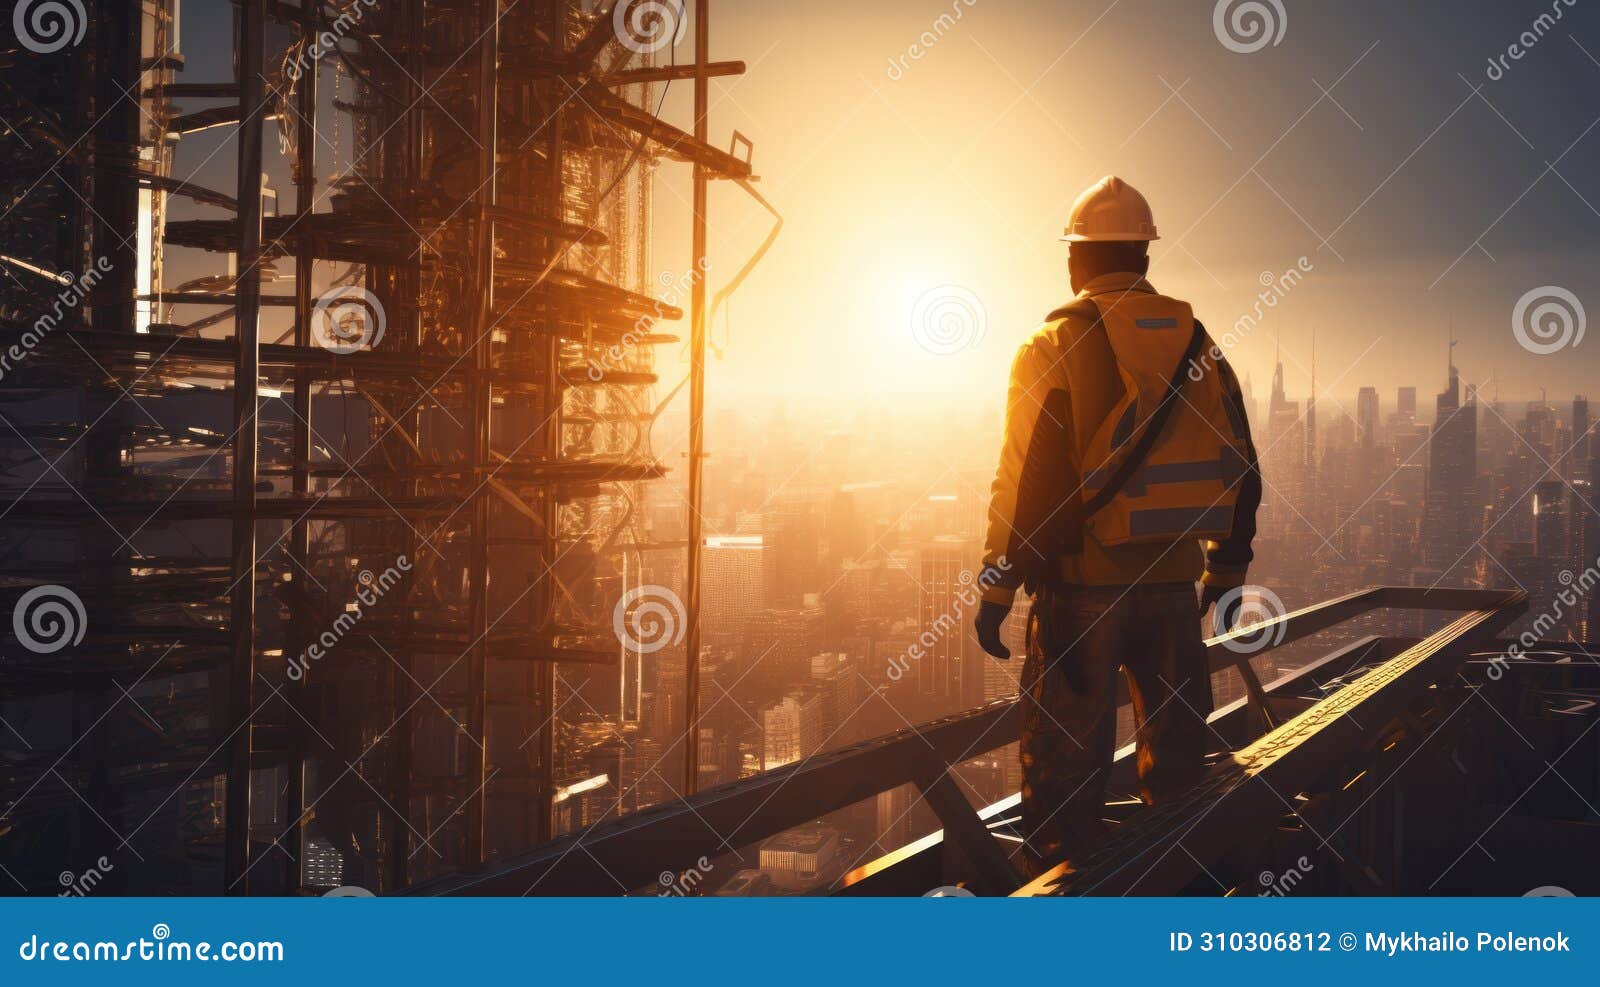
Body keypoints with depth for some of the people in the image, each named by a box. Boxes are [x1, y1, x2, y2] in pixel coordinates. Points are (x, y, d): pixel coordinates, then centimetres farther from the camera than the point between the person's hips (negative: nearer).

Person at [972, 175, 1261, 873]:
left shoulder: (1055, 344, -7)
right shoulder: (1197, 343, 8)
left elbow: (1024, 480, -12)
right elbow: (1239, 469, 12)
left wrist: (997, 587, -6)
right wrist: (1227, 571, 22)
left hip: (1080, 584, -5)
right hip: (1174, 582, 5)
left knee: (1063, 763, 4)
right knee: (1176, 753, 18)